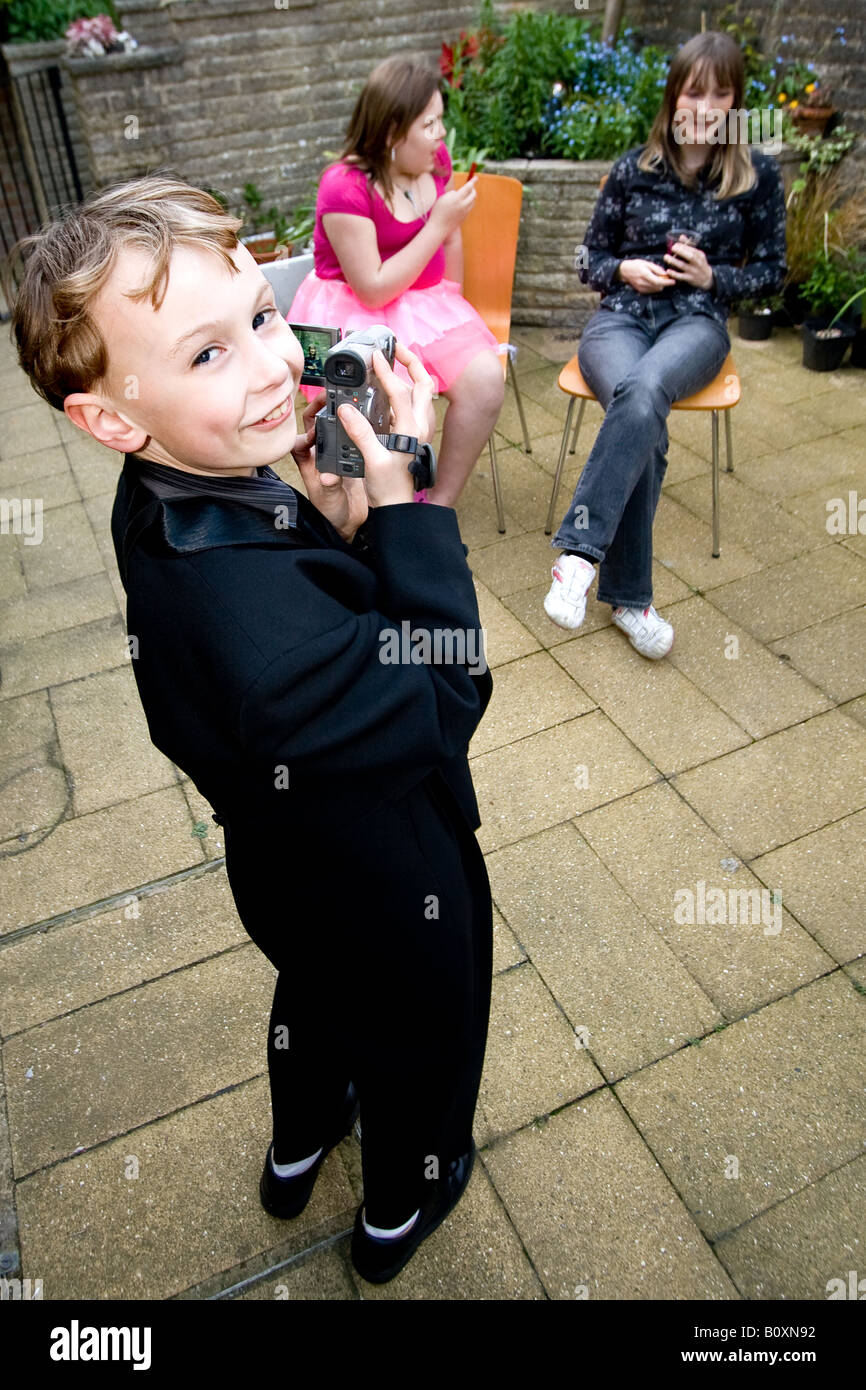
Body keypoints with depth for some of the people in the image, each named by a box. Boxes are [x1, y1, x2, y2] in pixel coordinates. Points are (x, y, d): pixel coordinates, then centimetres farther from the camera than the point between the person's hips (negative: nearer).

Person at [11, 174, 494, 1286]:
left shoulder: (173, 503, -14)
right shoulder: (247, 598, -43)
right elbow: (441, 710, -33)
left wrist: (343, 531, -21)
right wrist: (400, 506, -34)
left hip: (288, 861, 8)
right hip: (392, 890, -7)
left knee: (318, 994, 36)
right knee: (418, 1039, 25)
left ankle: (297, 1151, 67)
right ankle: (400, 1207, 59)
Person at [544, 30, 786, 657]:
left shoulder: (759, 176, 8)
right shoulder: (634, 169, 10)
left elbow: (772, 270, 13)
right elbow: (591, 260, 16)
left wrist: (713, 276, -6)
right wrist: (624, 270, -7)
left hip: (696, 322, 0)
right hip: (621, 317, 0)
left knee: (644, 390, -39)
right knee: (644, 416, -35)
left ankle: (580, 549, -39)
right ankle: (629, 597, -32)